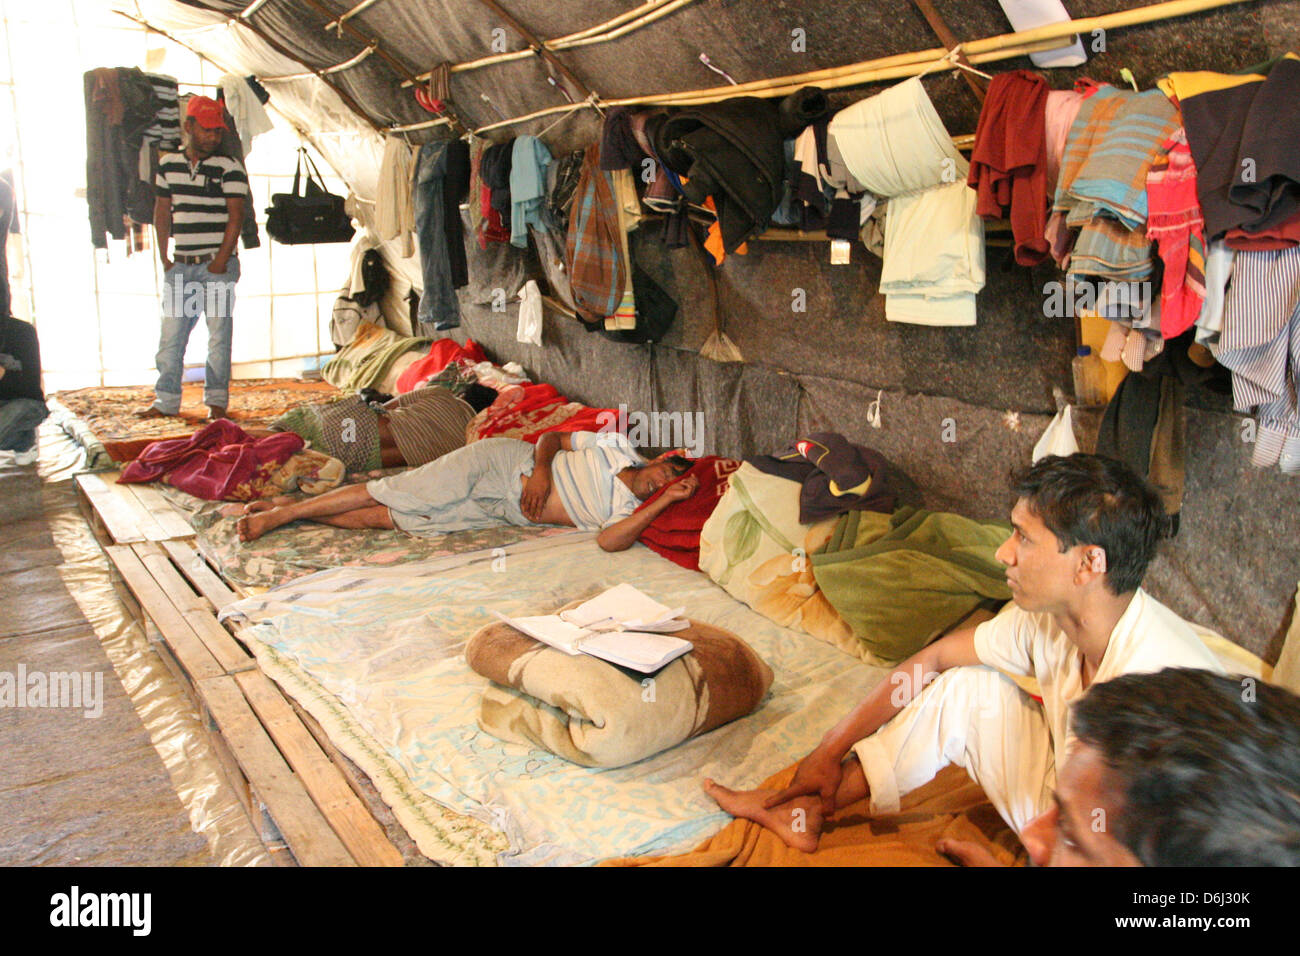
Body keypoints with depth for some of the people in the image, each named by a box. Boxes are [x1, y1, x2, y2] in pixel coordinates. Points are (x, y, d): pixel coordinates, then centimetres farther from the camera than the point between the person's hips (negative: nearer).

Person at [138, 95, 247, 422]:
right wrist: (164, 257, 8)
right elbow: (162, 211, 15)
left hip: (217, 264, -4)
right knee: (170, 334, 5)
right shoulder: (168, 164, 11)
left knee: (219, 336, 0)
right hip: (180, 265, 4)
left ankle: (216, 400, 10)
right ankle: (166, 400, 14)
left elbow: (235, 216, -7)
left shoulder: (229, 168, -2)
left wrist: (221, 260, -13)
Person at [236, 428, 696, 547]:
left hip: (504, 513, 1)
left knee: (393, 518, -8)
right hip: (505, 461, -1)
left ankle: (284, 515, 4)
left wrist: (666, 500, -27)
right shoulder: (618, 446, -2)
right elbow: (551, 437, 6)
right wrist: (541, 468, -15)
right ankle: (284, 510, 7)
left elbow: (610, 542, -25)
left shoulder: (628, 510, -3)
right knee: (392, 496, -9)